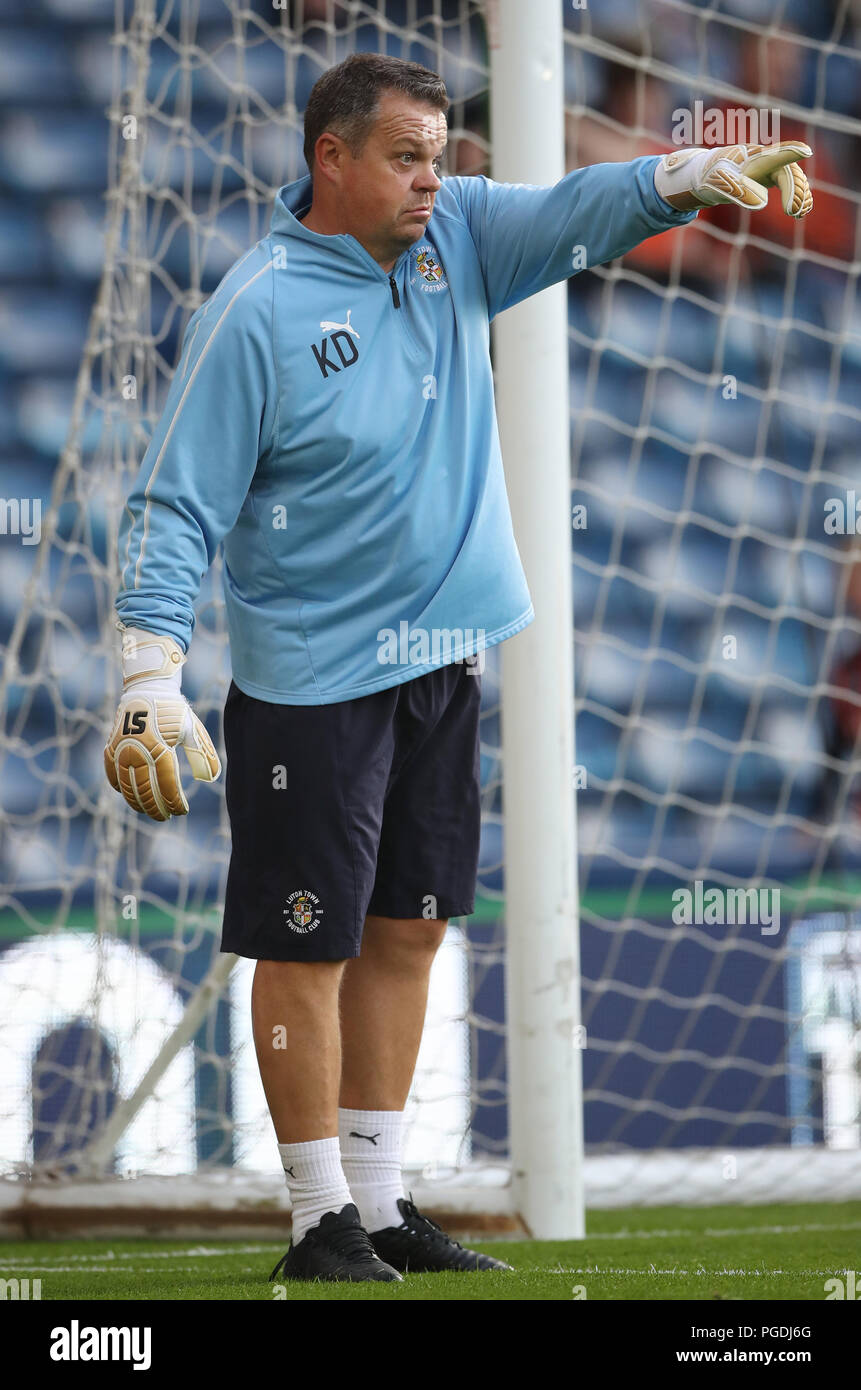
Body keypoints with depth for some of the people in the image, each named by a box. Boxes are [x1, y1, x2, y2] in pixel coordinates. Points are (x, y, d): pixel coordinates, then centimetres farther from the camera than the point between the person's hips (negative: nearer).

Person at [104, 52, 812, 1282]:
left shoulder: (455, 236, 3)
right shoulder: (258, 313, -14)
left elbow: (577, 215, -9)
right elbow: (176, 507, -13)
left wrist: (693, 178, -30)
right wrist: (151, 683, -21)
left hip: (444, 662, 6)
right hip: (311, 683, -6)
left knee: (405, 933, 11)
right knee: (311, 945, 0)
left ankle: (379, 1204, 20)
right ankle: (322, 1220, 9)